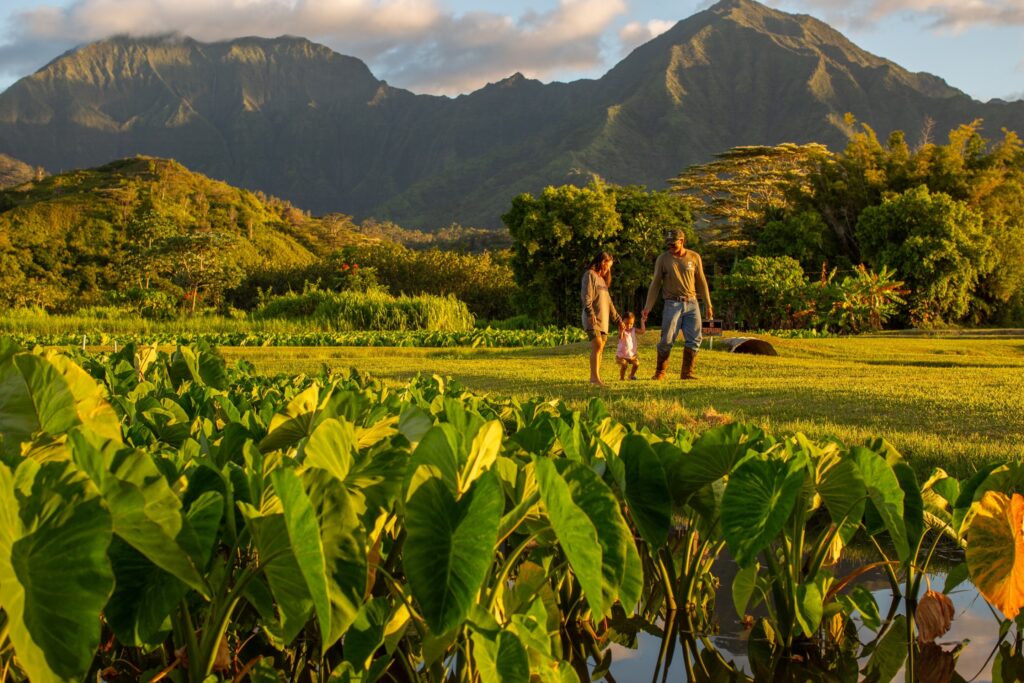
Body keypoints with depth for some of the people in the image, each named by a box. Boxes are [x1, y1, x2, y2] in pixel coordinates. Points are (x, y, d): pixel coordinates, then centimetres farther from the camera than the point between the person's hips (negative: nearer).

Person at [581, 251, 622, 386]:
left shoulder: (602, 279, 25)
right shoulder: (590, 275, -2)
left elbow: (608, 302, 28)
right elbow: (586, 296, -14)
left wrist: (617, 319, 27)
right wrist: (590, 313, -26)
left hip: (603, 319, 9)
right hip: (592, 318, -9)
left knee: (600, 349, 4)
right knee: (597, 345, -20)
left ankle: (594, 377, 7)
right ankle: (595, 377, -25)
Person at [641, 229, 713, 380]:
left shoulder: (694, 257, 4)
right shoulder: (663, 259, -2)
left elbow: (701, 283, 11)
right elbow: (655, 284, 1)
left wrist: (708, 305, 12)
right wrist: (647, 308, -5)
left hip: (691, 303, 3)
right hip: (672, 304, -2)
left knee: (694, 339, -2)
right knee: (666, 340, -6)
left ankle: (687, 372, 6)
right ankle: (660, 372, 8)